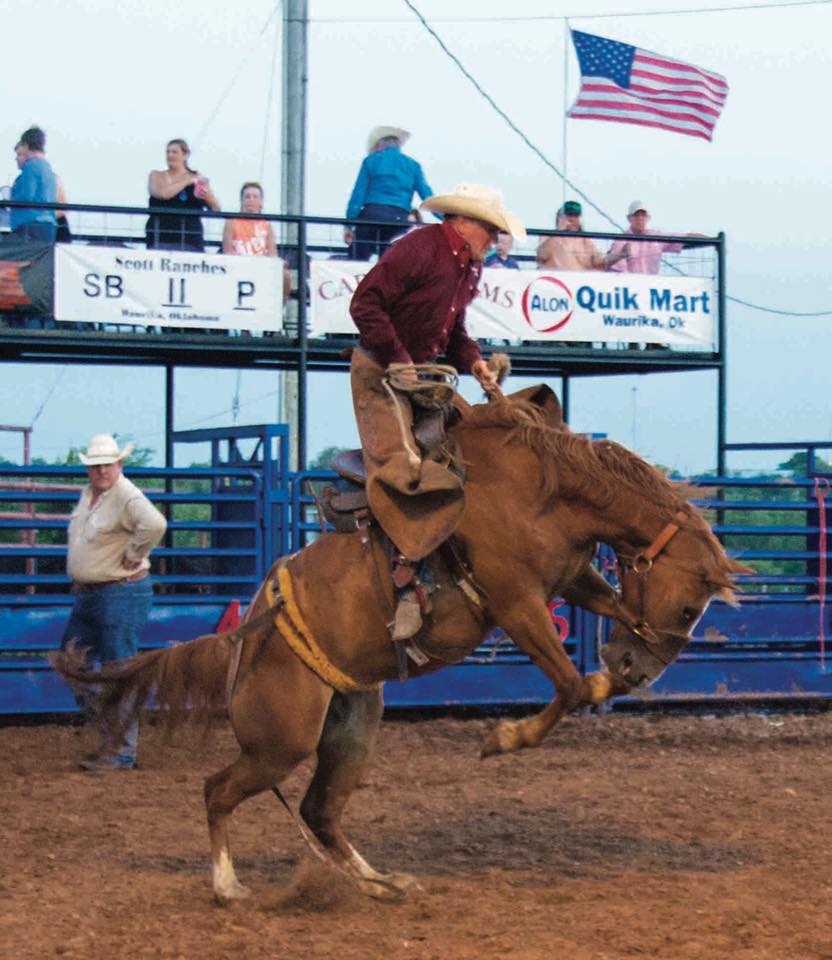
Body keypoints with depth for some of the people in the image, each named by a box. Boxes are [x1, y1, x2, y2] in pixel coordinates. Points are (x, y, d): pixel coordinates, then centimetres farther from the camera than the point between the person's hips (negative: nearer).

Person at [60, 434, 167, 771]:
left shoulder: (127, 497, -18)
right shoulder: (88, 494, 12)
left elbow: (154, 524, -37)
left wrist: (133, 555, -24)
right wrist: (79, 580, 17)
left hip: (121, 595, -10)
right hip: (87, 594, 10)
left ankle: (121, 752, 1)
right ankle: (108, 729, 25)